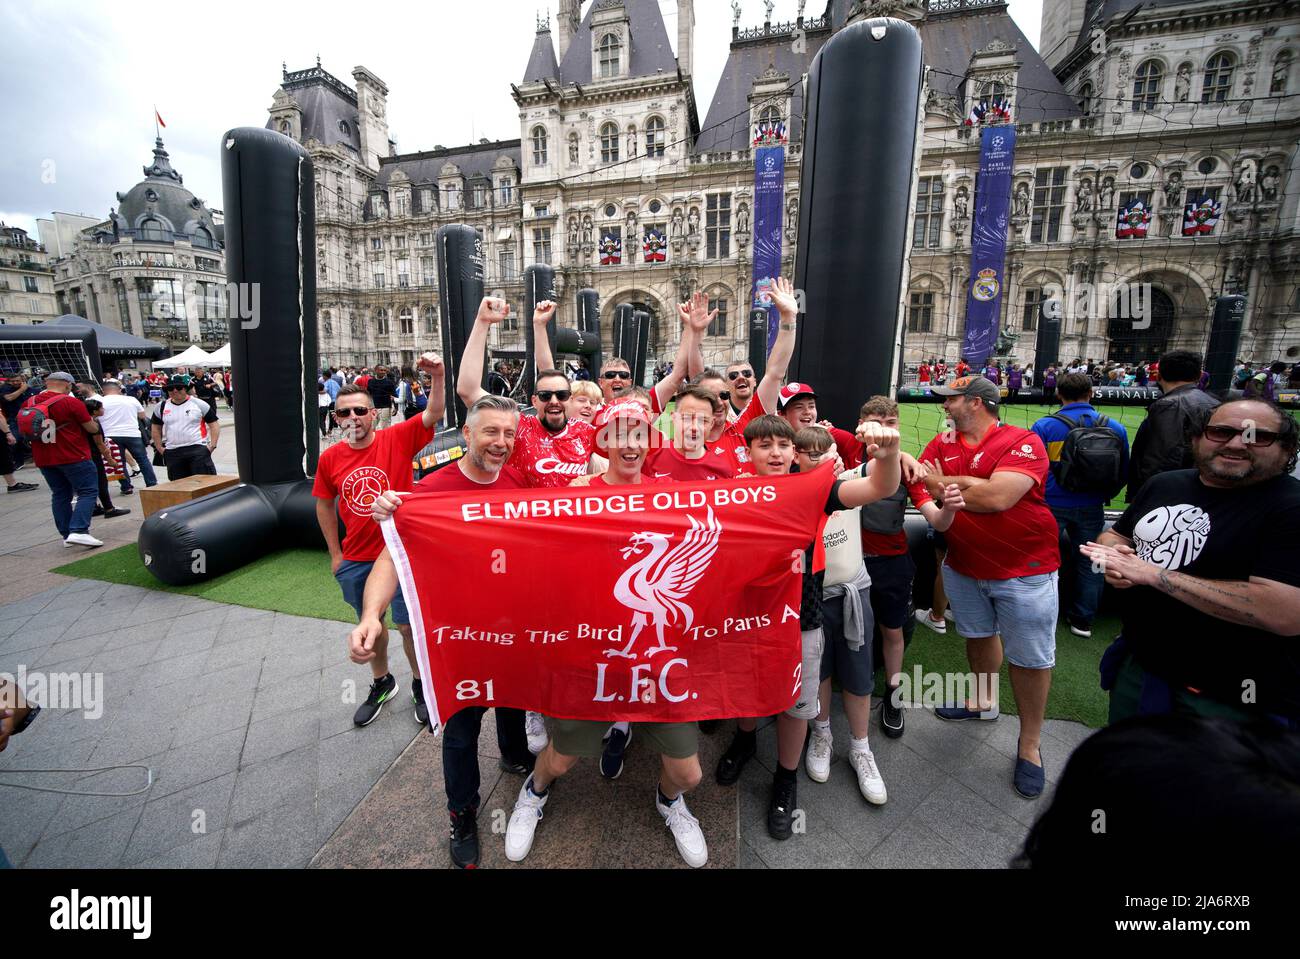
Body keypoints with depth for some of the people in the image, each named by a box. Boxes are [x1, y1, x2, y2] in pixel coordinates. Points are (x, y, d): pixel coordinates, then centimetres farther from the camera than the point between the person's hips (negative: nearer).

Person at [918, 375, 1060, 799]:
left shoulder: (1023, 442, -17)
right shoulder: (943, 442, 3)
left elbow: (998, 497, -29)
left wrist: (945, 485, -15)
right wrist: (970, 485, -21)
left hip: (1024, 569, -5)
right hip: (963, 565, 6)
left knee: (1031, 657, 6)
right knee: (979, 634, 22)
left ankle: (1030, 743, 24)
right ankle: (984, 700, 45)